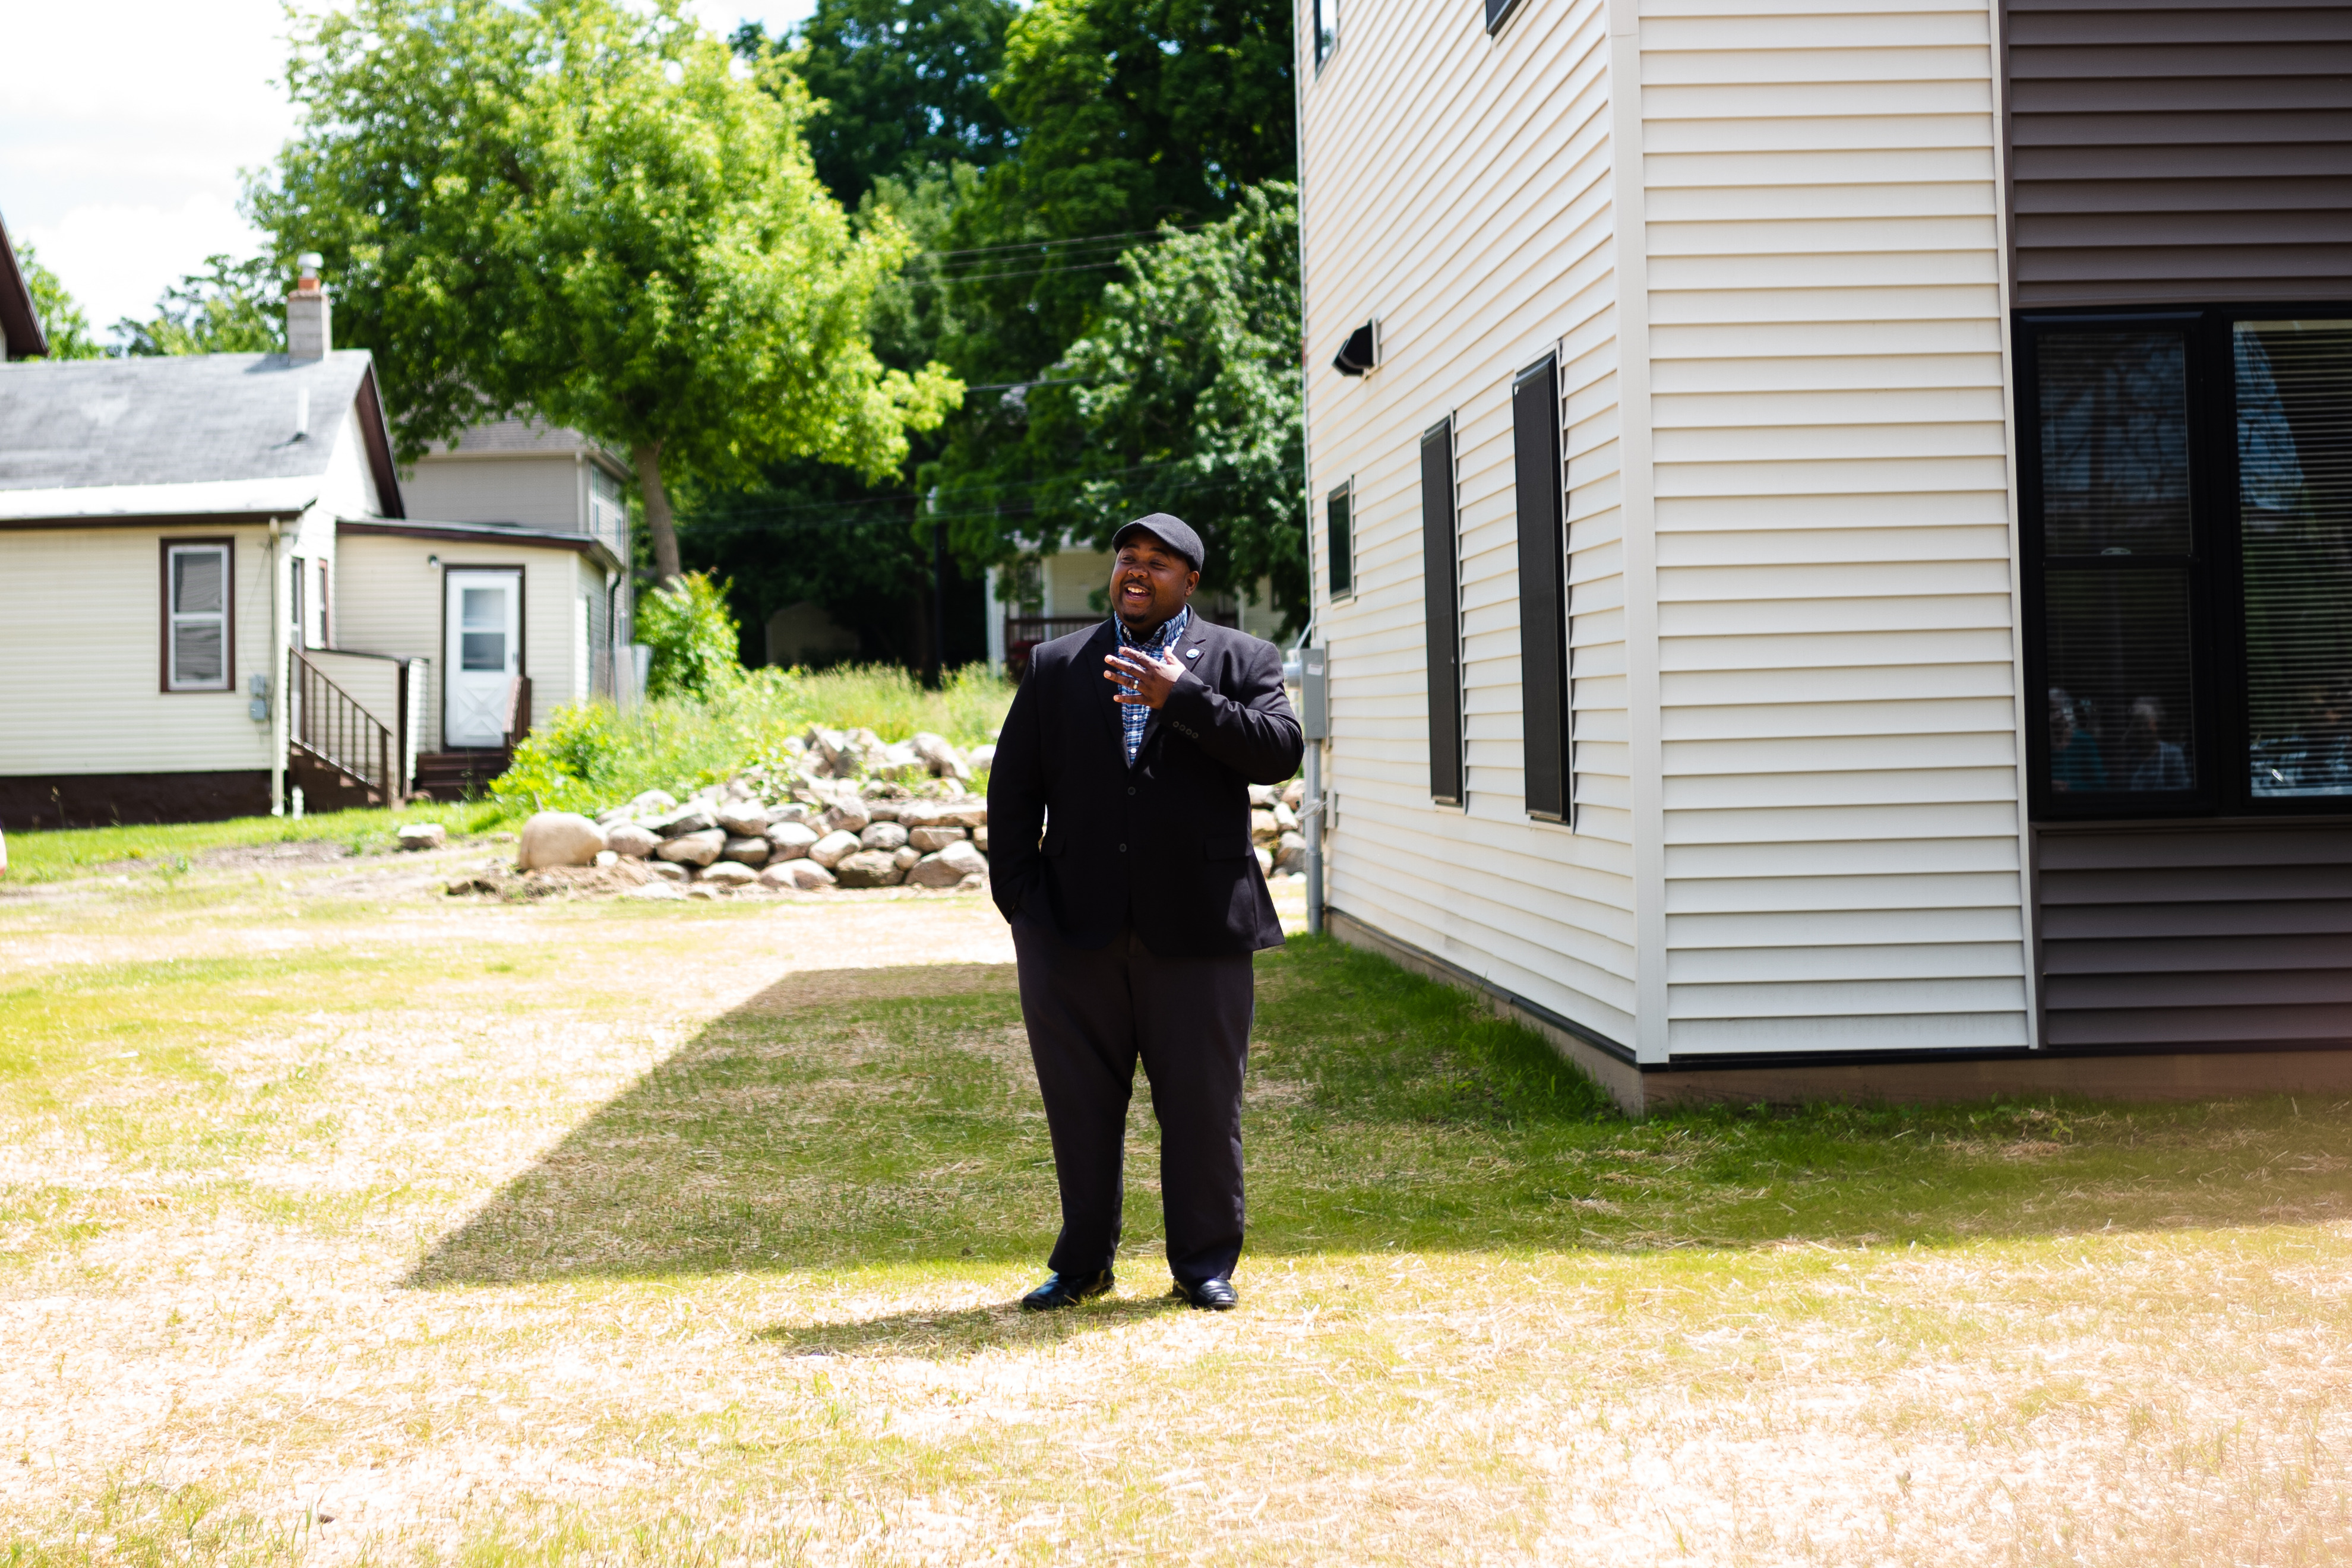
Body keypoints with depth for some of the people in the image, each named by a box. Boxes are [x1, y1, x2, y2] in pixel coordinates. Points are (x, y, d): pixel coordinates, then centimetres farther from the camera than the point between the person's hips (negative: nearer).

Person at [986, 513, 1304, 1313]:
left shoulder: (1240, 660, 7)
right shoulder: (1056, 667, 12)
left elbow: (1281, 750, -9)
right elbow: (1013, 788, 11)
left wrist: (1183, 699, -18)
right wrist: (1018, 898, 1)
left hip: (1195, 924, -2)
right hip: (1075, 924, 2)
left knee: (1202, 1100, 3)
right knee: (1080, 1098, 8)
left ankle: (1205, 1263, 16)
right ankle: (1082, 1262, 21)